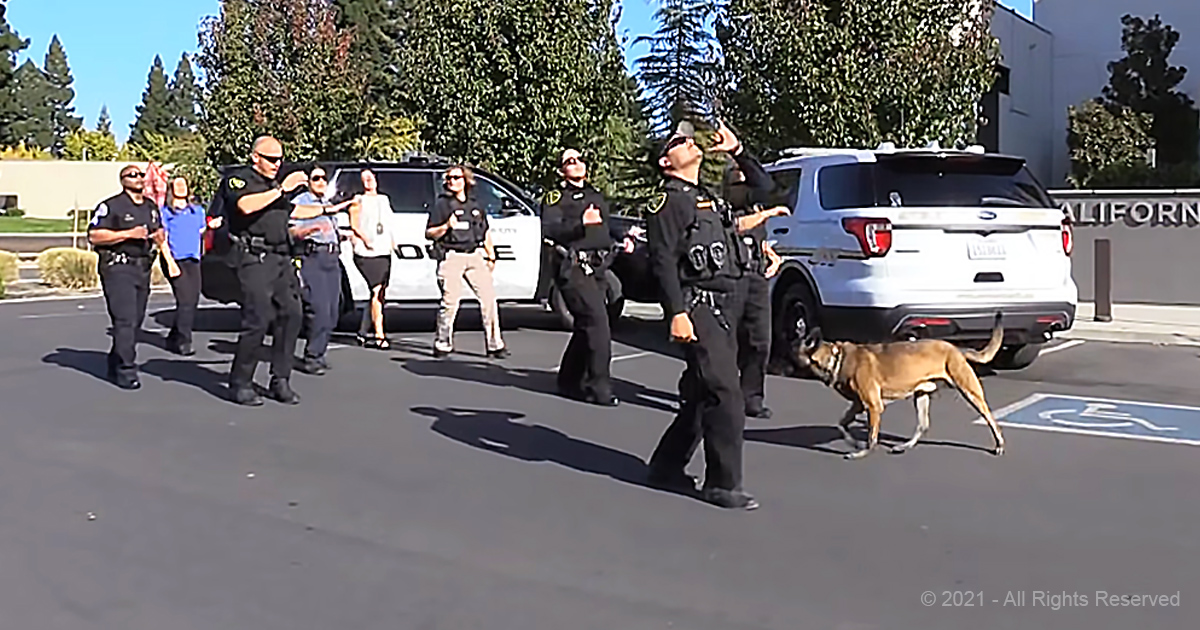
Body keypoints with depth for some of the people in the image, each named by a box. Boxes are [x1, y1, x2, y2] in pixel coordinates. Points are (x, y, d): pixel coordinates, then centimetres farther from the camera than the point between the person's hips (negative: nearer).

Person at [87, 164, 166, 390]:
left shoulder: (151, 207, 18)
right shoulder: (111, 206, -6)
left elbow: (158, 232, 30)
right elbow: (94, 235, -12)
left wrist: (159, 237, 5)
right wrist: (128, 234, -18)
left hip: (143, 268, 8)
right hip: (118, 268, -8)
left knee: (136, 320, 8)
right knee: (125, 320, -14)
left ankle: (115, 365, 20)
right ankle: (126, 371, -13)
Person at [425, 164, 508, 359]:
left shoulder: (475, 204, 18)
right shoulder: (442, 204, 4)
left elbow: (486, 232, 27)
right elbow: (429, 233, 1)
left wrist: (491, 257, 22)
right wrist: (446, 226, -16)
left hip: (475, 256, 4)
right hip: (451, 257, -4)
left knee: (488, 298, -4)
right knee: (450, 301, -11)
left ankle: (495, 345, 1)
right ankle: (442, 343, 4)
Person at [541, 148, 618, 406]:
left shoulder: (597, 196, 25)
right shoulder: (556, 198, 3)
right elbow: (549, 231, -12)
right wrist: (581, 223, -23)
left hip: (598, 267, 8)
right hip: (573, 268, -8)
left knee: (587, 326, 11)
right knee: (597, 323, -16)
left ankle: (570, 380, 23)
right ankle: (599, 388, -13)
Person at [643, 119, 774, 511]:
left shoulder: (711, 199, 21)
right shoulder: (668, 203, -4)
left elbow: (764, 188, 32)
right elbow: (663, 261, -14)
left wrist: (737, 152, 20)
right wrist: (677, 313, -24)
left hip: (721, 309, 9)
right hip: (697, 307, -9)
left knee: (700, 397, 13)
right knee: (725, 396, -12)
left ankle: (666, 467, 24)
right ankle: (723, 484, -4)